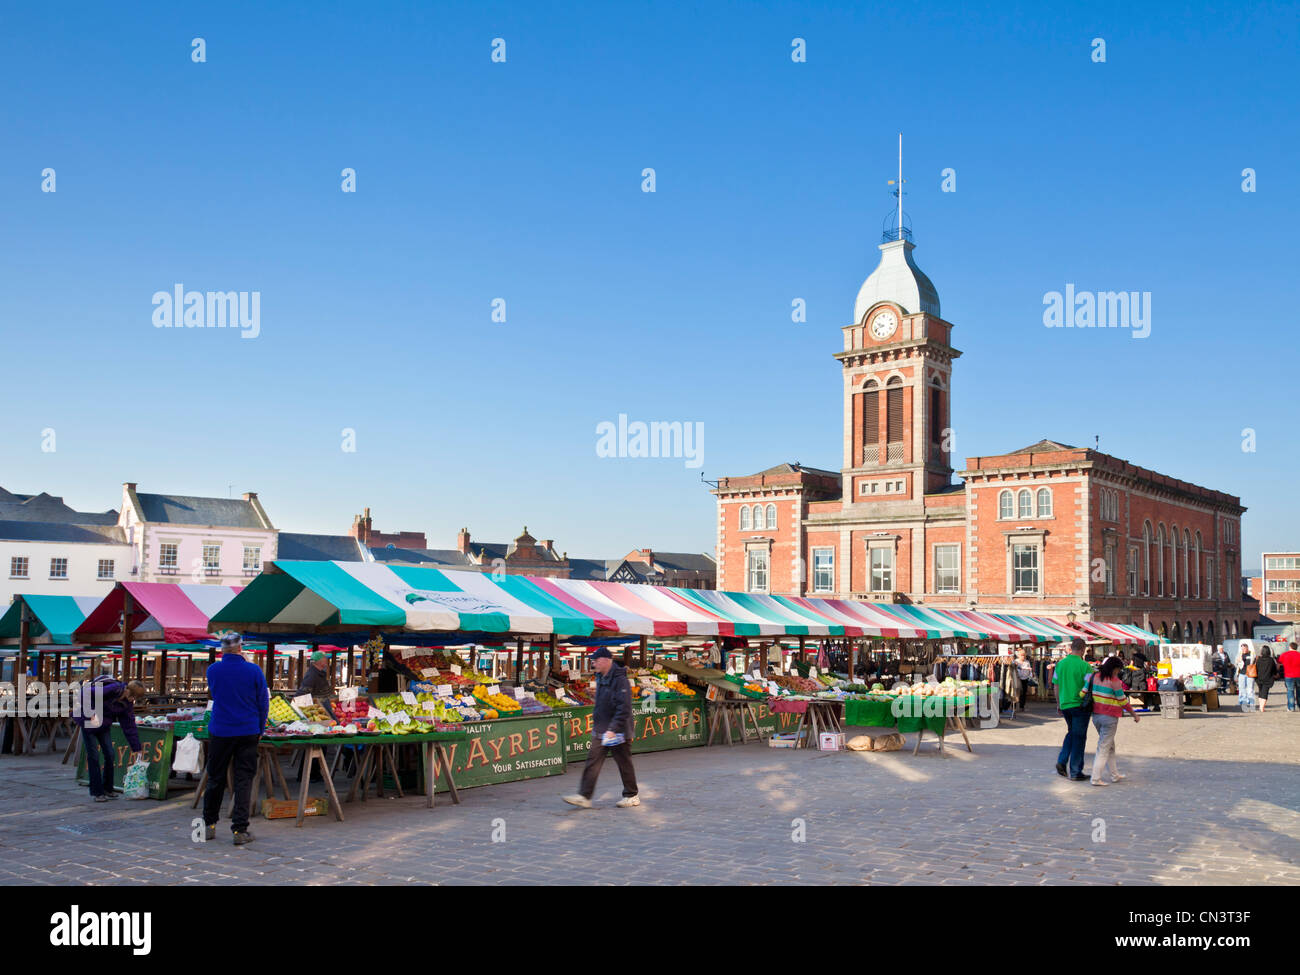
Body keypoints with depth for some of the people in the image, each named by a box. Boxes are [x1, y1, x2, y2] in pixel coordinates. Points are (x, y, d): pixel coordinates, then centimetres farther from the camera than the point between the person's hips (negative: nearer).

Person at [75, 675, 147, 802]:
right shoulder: (113, 689, -28)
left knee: (109, 755, 4)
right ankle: (96, 793, 1)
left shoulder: (127, 703, -4)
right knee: (94, 756, -6)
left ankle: (108, 789, 18)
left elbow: (129, 726, 1)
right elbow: (85, 694, -27)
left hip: (104, 726, 7)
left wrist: (135, 748, 1)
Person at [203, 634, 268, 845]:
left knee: (216, 778, 14)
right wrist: (260, 729, 11)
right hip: (248, 732, -1)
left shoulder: (213, 670, -3)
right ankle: (240, 830, -1)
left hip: (219, 732, 1)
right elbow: (263, 703, -1)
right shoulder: (254, 671, -7)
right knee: (244, 779, 2)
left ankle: (209, 824, 26)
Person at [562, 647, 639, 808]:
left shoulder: (619, 680, -17)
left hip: (617, 733, -8)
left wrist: (613, 729, -26)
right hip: (600, 732, 9)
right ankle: (584, 796, 4)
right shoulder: (601, 679, 12)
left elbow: (624, 709, -23)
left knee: (624, 764, 4)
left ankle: (632, 796, 18)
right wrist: (597, 724, 19)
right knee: (592, 763, 3)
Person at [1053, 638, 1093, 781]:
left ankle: (1061, 761, 10)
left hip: (1065, 705, 5)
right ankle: (1075, 772, 8)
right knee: (1079, 737, 4)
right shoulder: (1084, 666, -14)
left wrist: (1058, 704, 19)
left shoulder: (1060, 664, 3)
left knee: (1071, 733, 23)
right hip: (1080, 705, -5)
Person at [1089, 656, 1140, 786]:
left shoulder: (1094, 677, 5)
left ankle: (1114, 774, 28)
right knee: (1104, 748, -2)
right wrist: (1135, 715, 5)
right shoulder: (1114, 681, -13)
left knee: (1110, 746, 20)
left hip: (1096, 716, 7)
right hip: (1109, 718, -7)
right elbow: (1123, 701, -7)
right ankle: (1096, 778, -4)